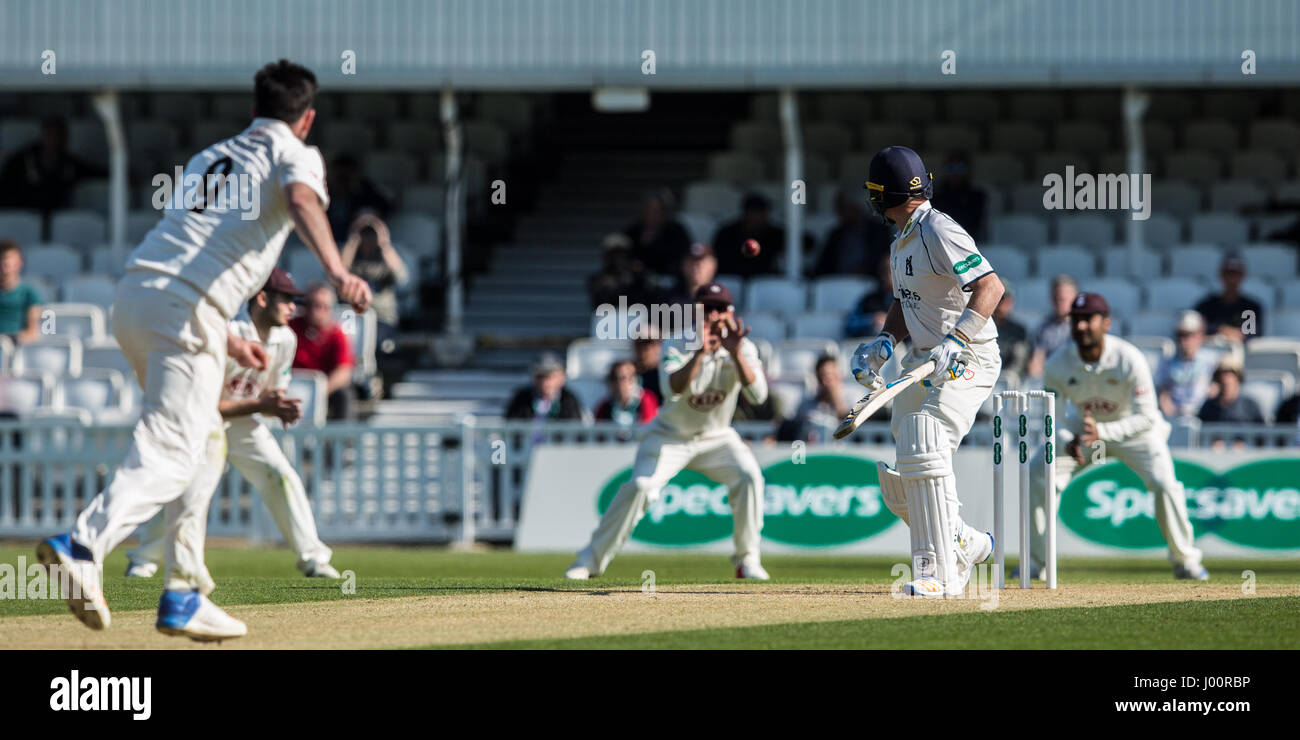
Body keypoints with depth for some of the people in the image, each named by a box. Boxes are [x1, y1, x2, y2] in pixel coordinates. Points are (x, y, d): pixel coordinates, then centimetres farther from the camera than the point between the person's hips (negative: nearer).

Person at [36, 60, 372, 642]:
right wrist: (335, 271, -32)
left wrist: (227, 341, 37)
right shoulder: (294, 154, 9)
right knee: (171, 451, -16)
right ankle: (84, 544, -40)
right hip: (187, 312, -8)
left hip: (131, 295, 8)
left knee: (205, 441, 20)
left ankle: (183, 596, 16)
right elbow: (302, 200, -16)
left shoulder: (208, 157, 30)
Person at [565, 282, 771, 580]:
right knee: (640, 486, -21)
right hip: (670, 437, -2)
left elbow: (758, 394, -26)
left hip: (716, 437, 2)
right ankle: (591, 559, -11)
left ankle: (747, 560, -10)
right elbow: (673, 388, -37)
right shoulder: (678, 346, -17)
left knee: (748, 476, -23)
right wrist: (700, 353, -48)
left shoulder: (742, 348, -11)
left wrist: (736, 354, -40)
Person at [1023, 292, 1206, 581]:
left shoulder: (1130, 360, -30)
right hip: (1082, 428, 3)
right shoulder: (1057, 364, -21)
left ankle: (1185, 560, -3)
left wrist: (1102, 432, -40)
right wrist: (1069, 443, -33)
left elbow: (1147, 417, -27)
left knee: (1165, 484, -24)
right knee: (1037, 475, -13)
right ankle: (1036, 561, 1)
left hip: (1133, 429, -3)